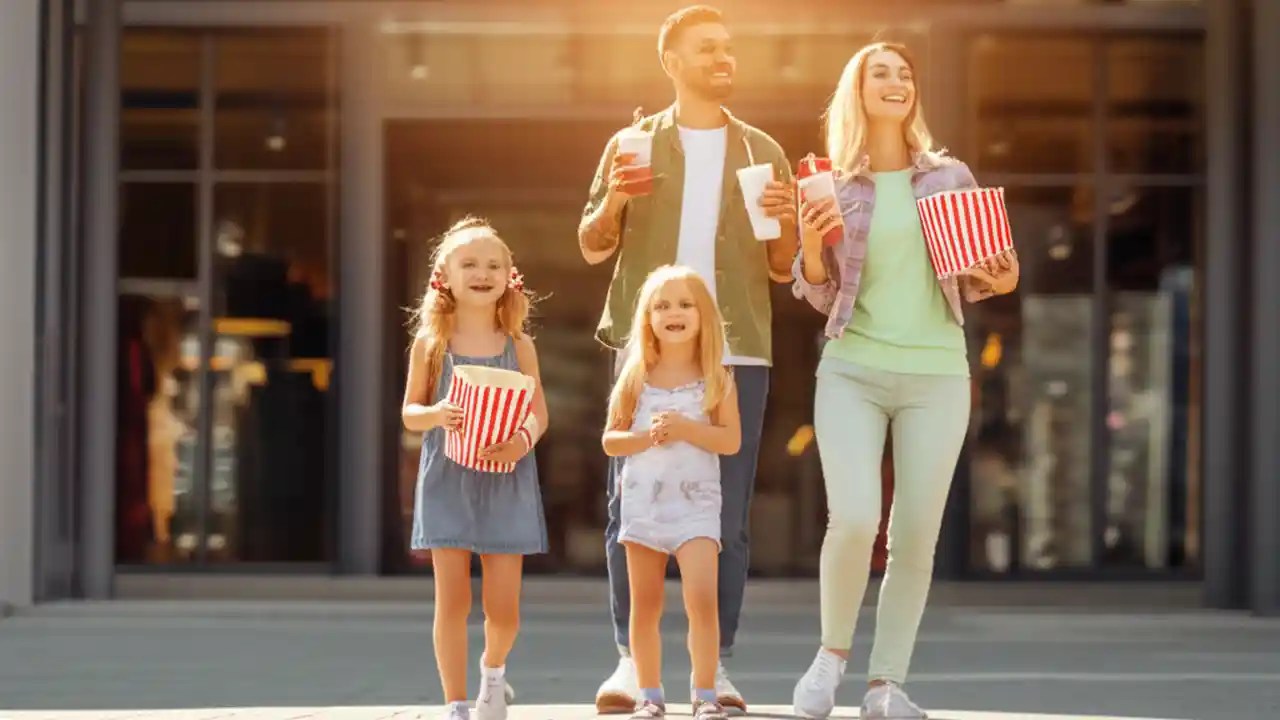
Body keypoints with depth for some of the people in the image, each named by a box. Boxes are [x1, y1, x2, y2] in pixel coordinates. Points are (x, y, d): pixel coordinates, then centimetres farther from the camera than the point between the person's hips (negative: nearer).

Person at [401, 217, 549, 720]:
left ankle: (493, 670, 33)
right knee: (452, 601, -2)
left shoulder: (518, 346, 3)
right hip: (447, 480, -1)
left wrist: (524, 440, -19)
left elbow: (538, 413, 3)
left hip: (506, 483, 1)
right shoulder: (431, 343, 1)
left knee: (503, 607, 1)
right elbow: (409, 411, 4)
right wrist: (436, 415, -18)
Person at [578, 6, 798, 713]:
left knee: (727, 517, 0)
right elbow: (593, 248, 7)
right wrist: (613, 202, -13)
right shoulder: (633, 145, 8)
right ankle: (631, 659, 3)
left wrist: (785, 222, -9)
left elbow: (783, 268, 12)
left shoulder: (763, 152, 12)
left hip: (737, 355, 1)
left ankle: (715, 663, 6)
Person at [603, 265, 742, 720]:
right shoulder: (636, 377, 5)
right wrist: (646, 436, -14)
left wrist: (685, 428, -19)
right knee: (645, 605, 6)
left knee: (702, 598, -15)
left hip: (696, 501, -2)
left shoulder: (716, 379, 0)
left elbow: (731, 440, -6)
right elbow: (610, 441, 5)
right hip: (643, 502, 2)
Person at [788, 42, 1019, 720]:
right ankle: (832, 652, 5)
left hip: (934, 375, 1)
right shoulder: (832, 188, 5)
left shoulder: (952, 177, 6)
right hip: (852, 369, -1)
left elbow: (965, 281, 13)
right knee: (853, 518, -17)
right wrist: (811, 243, -12)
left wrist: (995, 282, -9)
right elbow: (822, 297, 6)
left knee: (915, 537, -1)